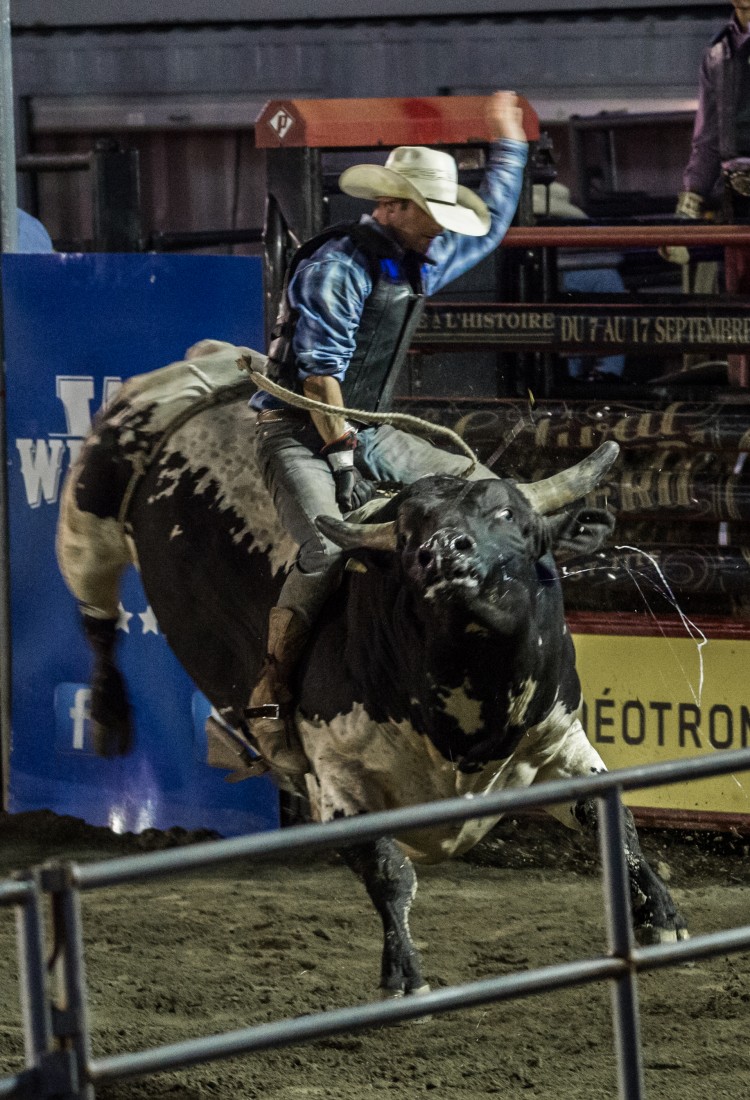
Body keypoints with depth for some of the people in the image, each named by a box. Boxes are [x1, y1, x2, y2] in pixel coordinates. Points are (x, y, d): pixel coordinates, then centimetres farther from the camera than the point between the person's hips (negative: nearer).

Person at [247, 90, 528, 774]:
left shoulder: (422, 263, 11)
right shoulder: (336, 267, -15)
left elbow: (490, 225, 31)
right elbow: (320, 371, -20)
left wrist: (508, 145, 31)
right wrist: (342, 459, -23)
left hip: (370, 434, 9)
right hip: (298, 432, -9)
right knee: (325, 550, -31)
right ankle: (268, 701, -23)